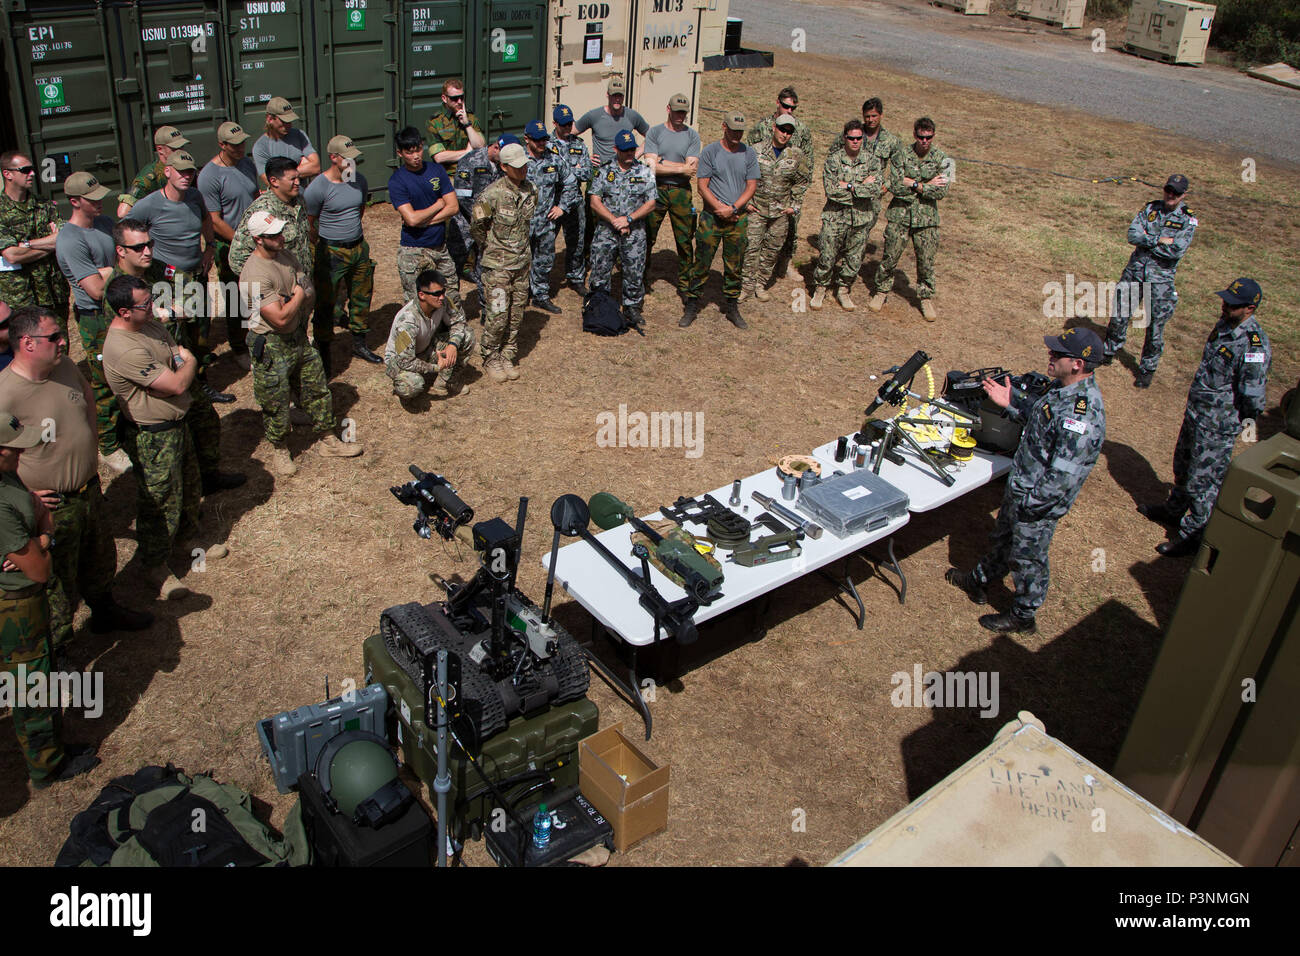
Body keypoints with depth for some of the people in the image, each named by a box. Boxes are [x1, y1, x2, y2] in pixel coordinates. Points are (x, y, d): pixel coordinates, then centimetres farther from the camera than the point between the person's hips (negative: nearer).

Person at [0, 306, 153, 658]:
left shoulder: (65, 366, -4)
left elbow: (87, 394, 19)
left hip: (90, 490, 8)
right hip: (52, 507, -7)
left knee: (100, 559, 29)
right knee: (59, 588, 8)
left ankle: (105, 612, 56)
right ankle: (53, 656, 29)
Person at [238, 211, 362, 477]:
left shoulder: (284, 254, 1)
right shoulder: (255, 275, -26)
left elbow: (309, 290, 15)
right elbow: (281, 319, -27)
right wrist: (299, 296, -12)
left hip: (298, 336, 8)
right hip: (271, 347, -8)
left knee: (318, 389, 16)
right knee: (276, 404, 7)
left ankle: (328, 441, 32)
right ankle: (279, 450, 30)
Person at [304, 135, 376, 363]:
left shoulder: (359, 181, 3)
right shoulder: (318, 187, -16)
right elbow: (309, 223, -8)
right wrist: (327, 240, 2)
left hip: (359, 248, 6)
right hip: (332, 252, -6)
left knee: (361, 297, 15)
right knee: (326, 304, 0)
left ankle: (359, 344, 31)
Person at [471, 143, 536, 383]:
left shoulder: (531, 190, 1)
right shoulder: (493, 194, -18)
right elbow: (476, 223, -6)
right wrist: (488, 247, 4)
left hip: (522, 262, 6)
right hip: (498, 264, -6)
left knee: (516, 314, 11)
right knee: (498, 315, -4)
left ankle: (508, 357, 25)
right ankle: (491, 359, 15)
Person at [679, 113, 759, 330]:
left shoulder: (748, 154, 7)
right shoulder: (710, 151, 0)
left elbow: (751, 186, 4)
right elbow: (702, 186, -3)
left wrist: (733, 208, -10)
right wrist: (720, 208, -13)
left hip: (738, 219, 2)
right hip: (711, 217, -2)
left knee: (734, 266, 7)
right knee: (702, 263, -2)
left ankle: (732, 308, 18)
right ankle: (692, 306, 8)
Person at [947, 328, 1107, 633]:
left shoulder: (1082, 415, -34)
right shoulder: (1064, 387, -4)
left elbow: (1062, 477, -32)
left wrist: (1029, 502, -23)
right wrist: (1012, 403, 6)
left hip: (1039, 502, -9)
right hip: (1021, 485, 9)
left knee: (1027, 558, 12)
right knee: (1002, 537, 29)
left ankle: (1023, 617, 34)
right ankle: (979, 582, 52)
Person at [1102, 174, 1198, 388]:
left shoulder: (1188, 220, -4)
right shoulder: (1150, 208, 4)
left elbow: (1177, 251, -17)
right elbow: (1133, 234, -8)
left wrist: (1146, 241, -11)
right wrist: (1160, 240, -17)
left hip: (1161, 278, -3)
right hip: (1134, 270, 3)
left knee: (1155, 325, 3)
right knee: (1119, 314, 11)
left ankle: (1147, 368, 17)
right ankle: (1110, 350, 34)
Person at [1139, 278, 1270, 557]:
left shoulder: (1254, 345, -28)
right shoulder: (1224, 323, 0)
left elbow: (1253, 397, -24)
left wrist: (1244, 420, -7)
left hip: (1217, 425, -9)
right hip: (1195, 410, 9)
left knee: (1202, 481, 3)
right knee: (1183, 465, 26)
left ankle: (1194, 536, 18)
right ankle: (1174, 510, 48)